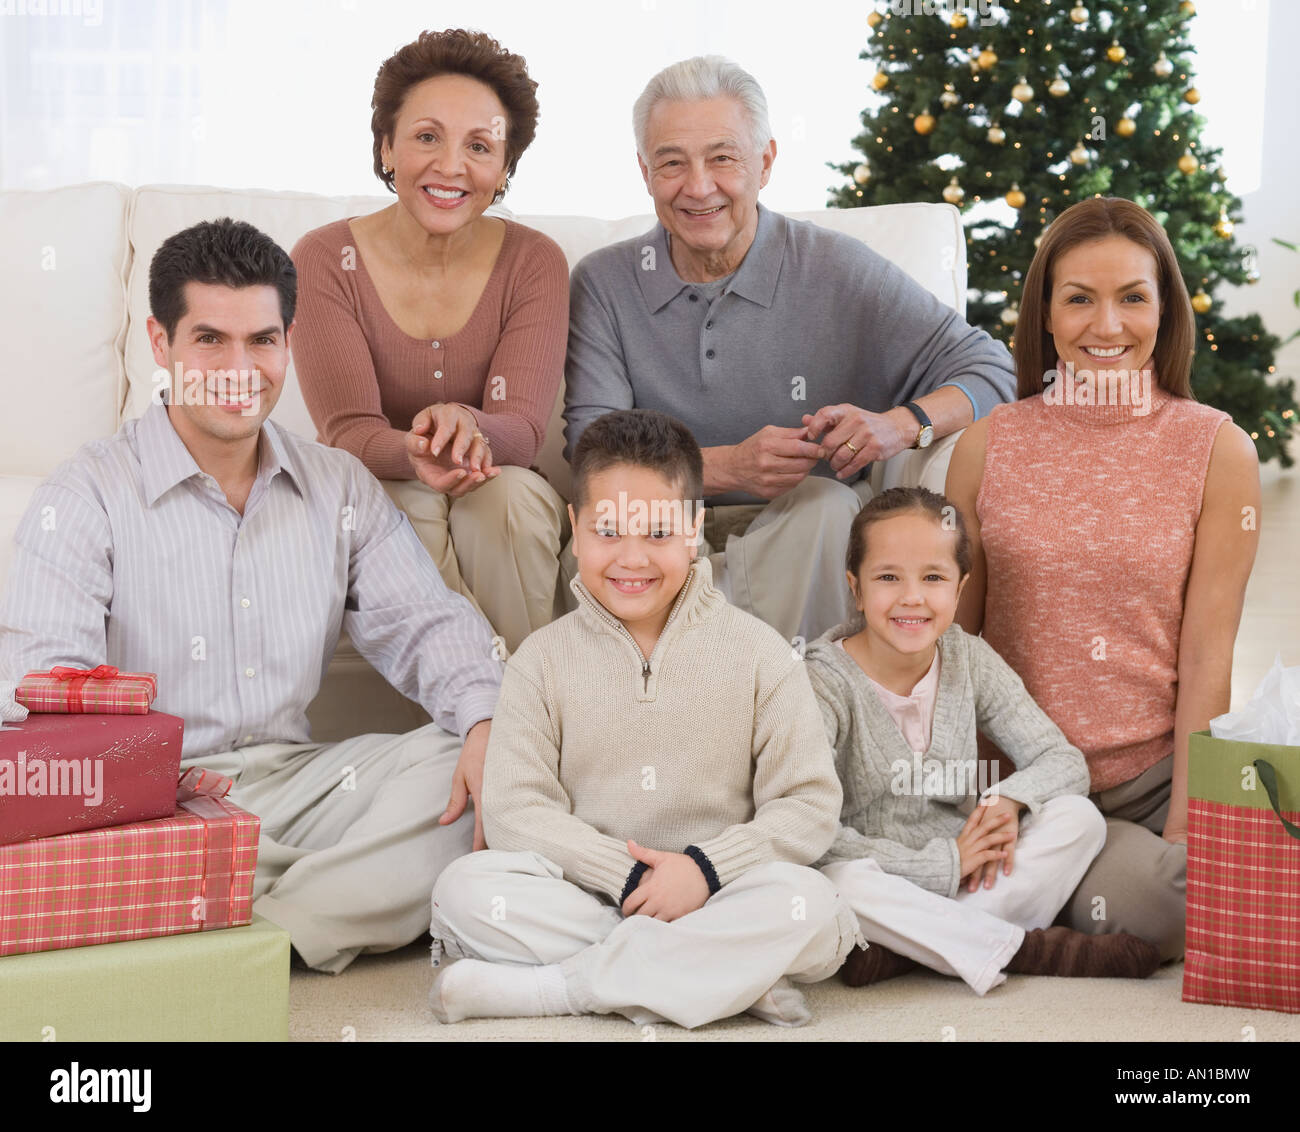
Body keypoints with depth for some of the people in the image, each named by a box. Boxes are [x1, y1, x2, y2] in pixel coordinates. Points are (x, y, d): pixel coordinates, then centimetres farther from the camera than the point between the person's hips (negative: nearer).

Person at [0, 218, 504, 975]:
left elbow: (420, 622, 9)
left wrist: (485, 720, -16)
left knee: (470, 770, -21)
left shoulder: (340, 487, 15)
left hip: (300, 782, 4)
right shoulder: (89, 497, 0)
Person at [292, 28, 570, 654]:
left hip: (499, 510, 1)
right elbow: (347, 431, -16)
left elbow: (522, 427, -17)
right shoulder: (324, 261, -9)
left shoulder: (534, 263, -6)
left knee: (512, 492, -33)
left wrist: (467, 426, -43)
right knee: (402, 505, -34)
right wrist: (414, 456, -42)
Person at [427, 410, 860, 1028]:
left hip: (713, 897, 0)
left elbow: (809, 804, -2)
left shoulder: (757, 652, 3)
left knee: (808, 904, -31)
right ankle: (724, 980, -27)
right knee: (464, 889, -26)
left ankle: (535, 988, -26)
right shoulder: (543, 659, 4)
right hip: (586, 894, 1)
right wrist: (628, 875, -17)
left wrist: (704, 868, -17)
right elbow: (516, 811, -4)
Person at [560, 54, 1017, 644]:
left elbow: (989, 368, -3)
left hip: (810, 548, 0)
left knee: (825, 504, -34)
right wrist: (730, 467, -26)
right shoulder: (603, 285, 3)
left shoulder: (836, 269, -1)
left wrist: (902, 424, -25)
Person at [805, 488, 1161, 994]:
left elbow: (1065, 761, 4)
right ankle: (1034, 949, -24)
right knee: (840, 880, -38)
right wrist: (942, 863, -22)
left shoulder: (971, 661, 1)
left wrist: (1009, 800, -19)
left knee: (1078, 817, -15)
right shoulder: (826, 685, -14)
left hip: (965, 877, 5)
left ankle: (905, 946, -25)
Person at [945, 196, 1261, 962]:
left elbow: (1207, 655, -2)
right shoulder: (989, 446, 4)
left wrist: (1183, 825, -10)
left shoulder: (1218, 451, 1)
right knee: (1127, 892, -30)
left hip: (1156, 772, 1)